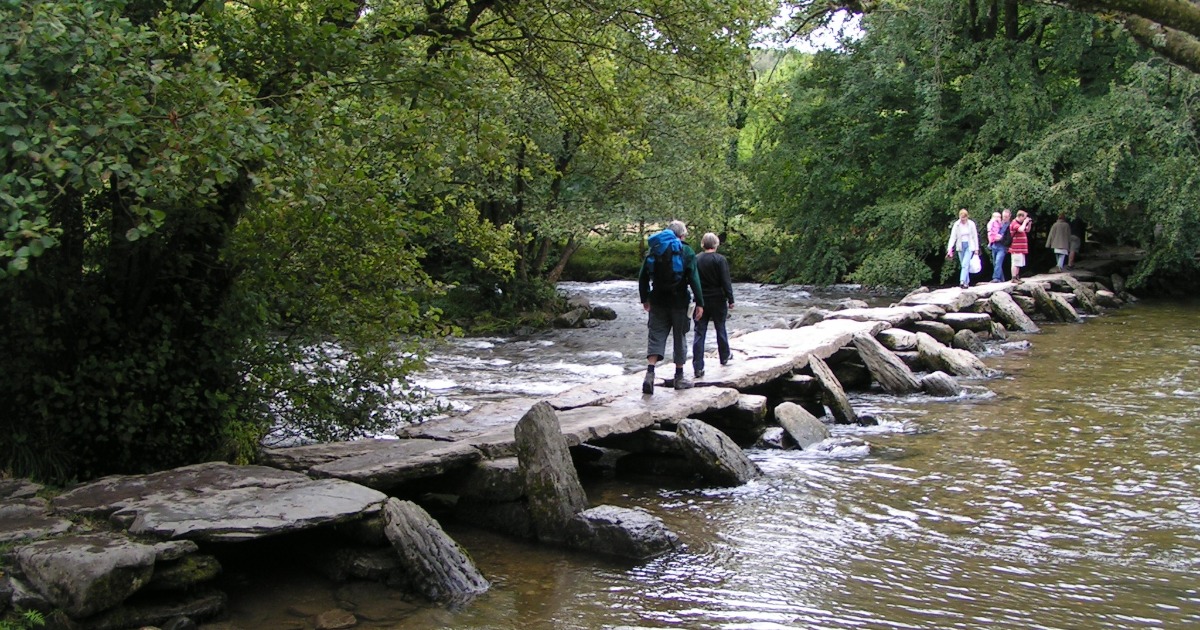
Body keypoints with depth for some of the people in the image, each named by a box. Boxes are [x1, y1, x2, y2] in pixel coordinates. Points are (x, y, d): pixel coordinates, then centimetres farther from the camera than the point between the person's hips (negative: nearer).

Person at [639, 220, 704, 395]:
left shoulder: (655, 249, 7)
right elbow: (694, 279, -10)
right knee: (680, 338, 9)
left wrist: (645, 299, 16)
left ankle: (650, 374, -15)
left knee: (656, 336, 3)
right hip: (679, 300, -3)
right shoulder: (686, 251, -4)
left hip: (658, 300, 3)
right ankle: (679, 378, 17)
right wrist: (699, 303, -7)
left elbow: (643, 276, 7)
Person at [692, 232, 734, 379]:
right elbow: (726, 282, -12)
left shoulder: (696, 259, 0)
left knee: (699, 333, 0)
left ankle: (698, 367, -7)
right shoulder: (720, 260, -11)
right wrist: (730, 300, -4)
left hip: (701, 301, 2)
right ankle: (724, 357, 37)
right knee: (720, 329, 18)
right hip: (718, 301, -2)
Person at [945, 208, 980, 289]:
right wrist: (949, 249, -16)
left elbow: (975, 237, 1)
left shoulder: (971, 224, -6)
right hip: (960, 246, 3)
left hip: (969, 246, -3)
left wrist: (976, 249, 2)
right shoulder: (956, 225, -3)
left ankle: (962, 281, -24)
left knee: (965, 264, -16)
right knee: (964, 265, 9)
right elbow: (952, 237, -6)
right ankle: (967, 282, 19)